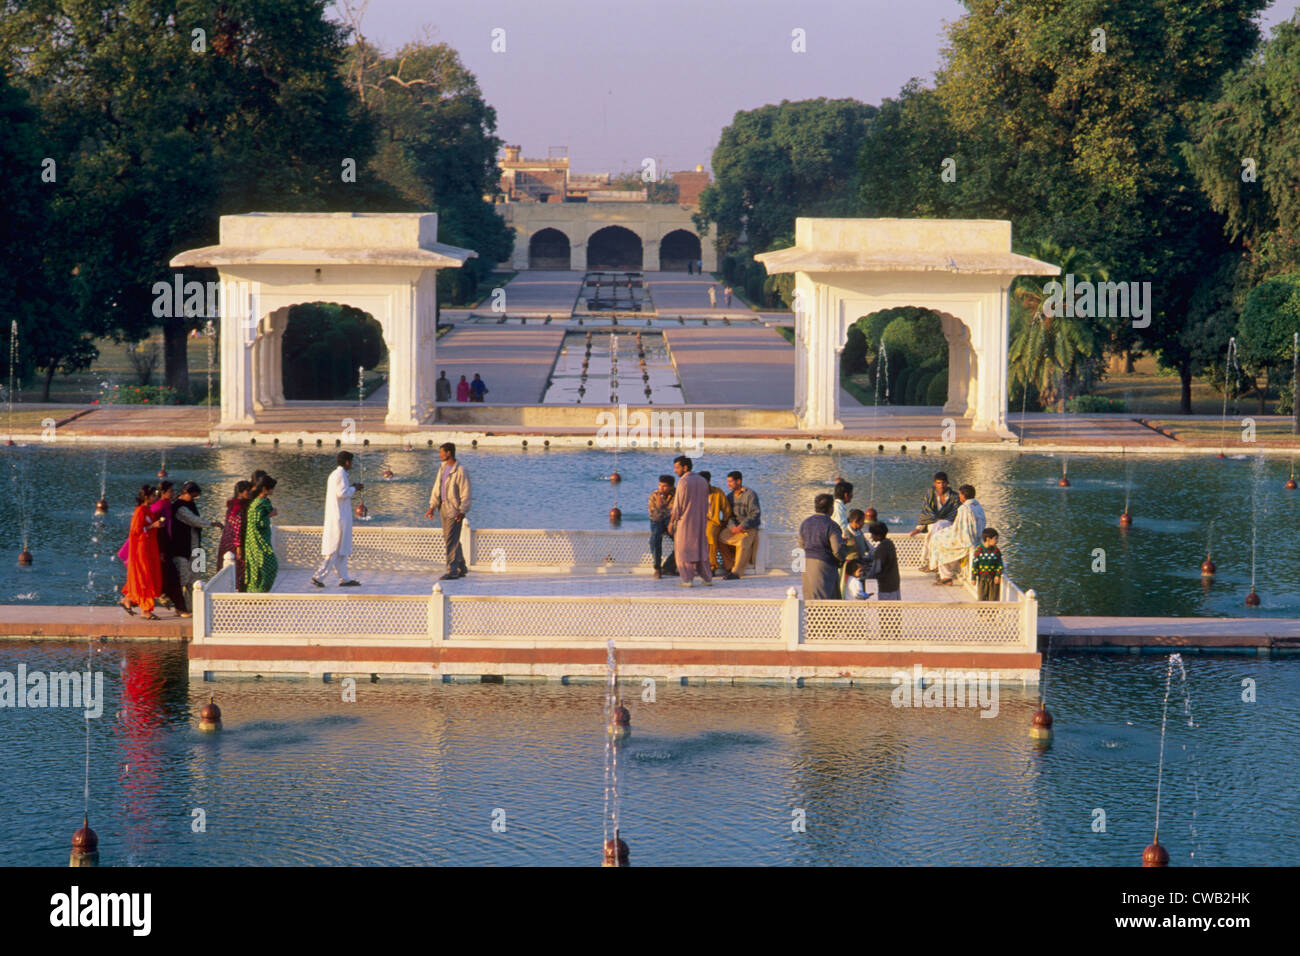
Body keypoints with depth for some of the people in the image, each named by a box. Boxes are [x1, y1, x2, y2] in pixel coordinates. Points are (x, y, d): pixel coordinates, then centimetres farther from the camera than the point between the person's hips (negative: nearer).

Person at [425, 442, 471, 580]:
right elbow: (436, 489, 16)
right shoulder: (443, 469, 12)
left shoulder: (460, 471, -14)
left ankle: (452, 571, -11)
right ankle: (461, 568, 24)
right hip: (444, 507, 9)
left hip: (454, 510, -9)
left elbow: (465, 493, -14)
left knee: (451, 541, -12)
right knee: (448, 539, 14)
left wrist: (462, 511, -19)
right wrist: (432, 506, 9)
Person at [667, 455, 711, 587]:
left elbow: (678, 506, -13)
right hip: (701, 522, 7)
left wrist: (671, 522, -6)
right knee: (701, 548, 14)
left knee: (683, 550, -1)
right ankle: (707, 578, 15)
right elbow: (706, 504, 15)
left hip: (685, 522, -7)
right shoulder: (703, 481, 9)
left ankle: (688, 579, -5)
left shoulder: (683, 482, -13)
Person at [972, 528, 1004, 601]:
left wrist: (998, 575, -12)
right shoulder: (979, 550, -9)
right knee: (982, 598, 4)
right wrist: (974, 578, -4)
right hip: (983, 579, -1)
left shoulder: (996, 550, -4)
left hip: (994, 579, 1)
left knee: (993, 598, 3)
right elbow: (975, 564, -4)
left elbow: (1000, 564, 0)